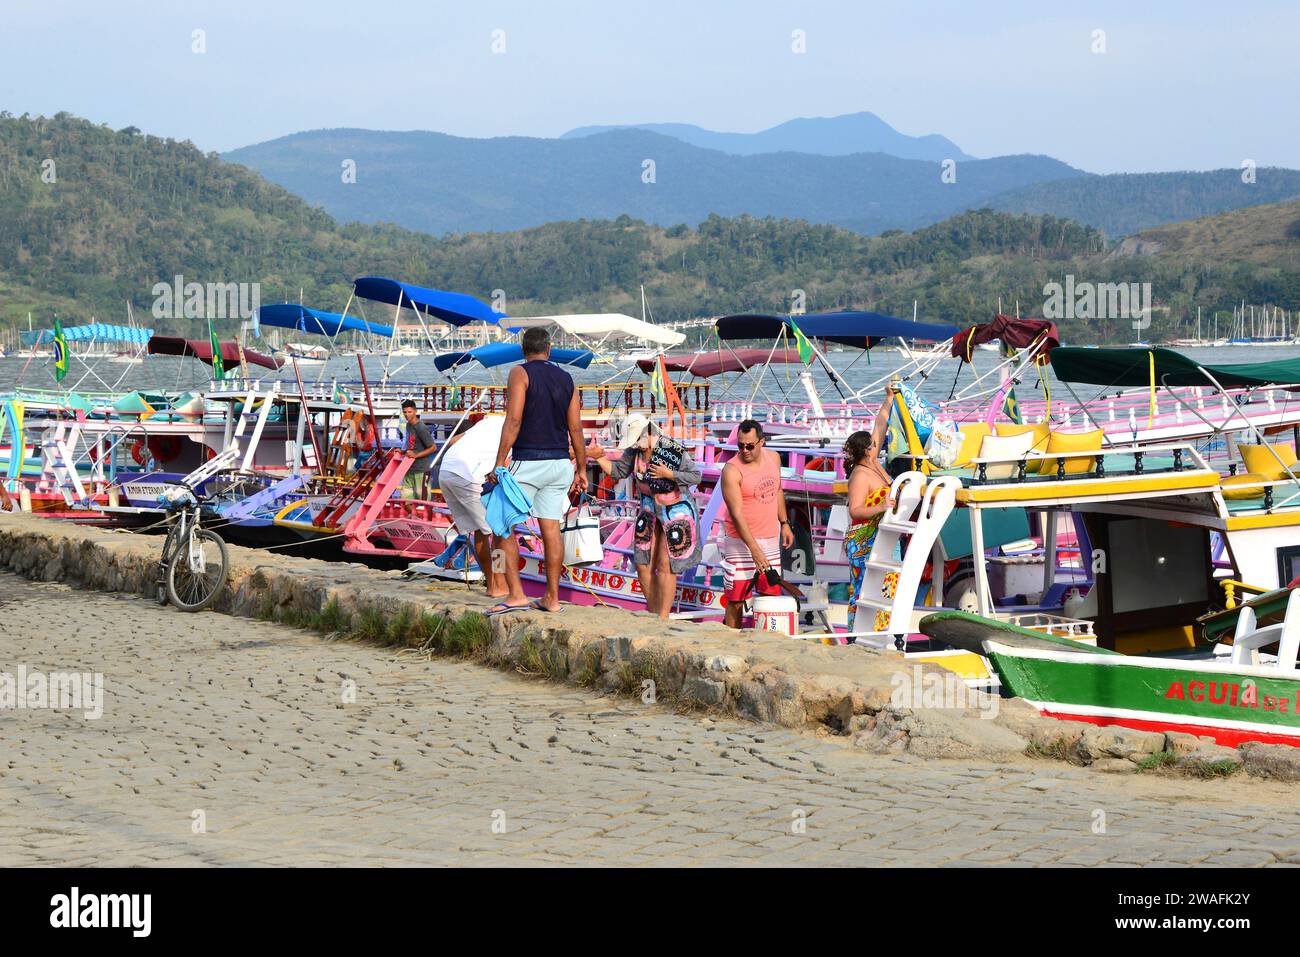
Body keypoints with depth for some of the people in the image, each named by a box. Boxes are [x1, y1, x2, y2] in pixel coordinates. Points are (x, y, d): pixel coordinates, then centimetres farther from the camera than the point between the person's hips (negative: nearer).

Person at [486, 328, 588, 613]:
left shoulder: (520, 373, -5)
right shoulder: (566, 379, 11)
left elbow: (513, 421, -14)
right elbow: (575, 429, 9)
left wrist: (499, 463, -15)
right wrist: (581, 469, 16)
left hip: (528, 462, -6)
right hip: (560, 464, 6)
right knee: (551, 529, 7)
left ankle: (516, 594, -12)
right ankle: (552, 598, 7)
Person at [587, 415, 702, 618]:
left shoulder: (674, 450, -22)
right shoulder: (634, 449, -5)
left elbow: (695, 476, -18)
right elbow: (618, 471, 4)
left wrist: (669, 474, -26)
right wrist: (598, 457, -9)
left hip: (676, 511, -6)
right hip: (650, 511, 6)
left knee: (665, 567, -8)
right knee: (643, 564, 5)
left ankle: (663, 618, -3)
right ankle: (652, 615, 18)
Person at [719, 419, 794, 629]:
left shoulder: (773, 458, 3)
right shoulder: (732, 470, -16)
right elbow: (737, 515, -20)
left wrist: (784, 523, 18)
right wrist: (754, 549, -25)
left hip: (770, 539, 6)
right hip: (741, 541, -6)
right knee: (736, 600, -3)